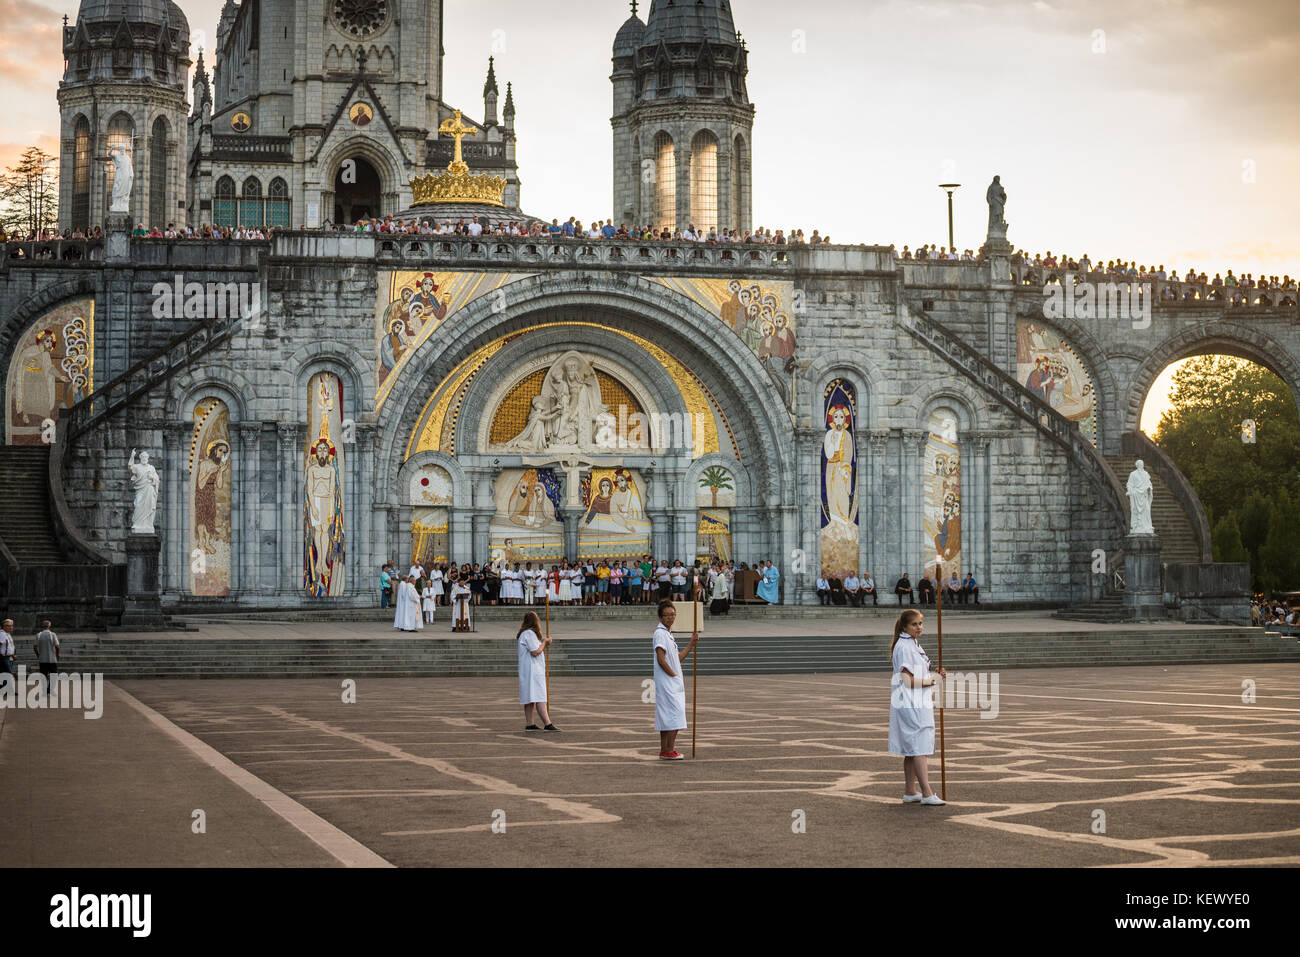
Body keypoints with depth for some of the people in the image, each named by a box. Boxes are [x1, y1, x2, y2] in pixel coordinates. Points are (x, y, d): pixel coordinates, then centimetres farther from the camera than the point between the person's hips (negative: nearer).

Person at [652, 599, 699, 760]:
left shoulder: (668, 633, 18)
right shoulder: (660, 633, -12)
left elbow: (677, 659, 22)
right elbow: (661, 659, -19)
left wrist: (692, 643, 21)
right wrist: (674, 675, -13)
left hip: (673, 682, 10)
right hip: (667, 682, -10)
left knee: (666, 716, 11)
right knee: (675, 713, -12)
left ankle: (664, 750, 15)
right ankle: (668, 751, -11)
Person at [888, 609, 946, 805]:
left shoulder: (913, 645, 17)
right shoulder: (904, 647, -15)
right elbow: (908, 681, -20)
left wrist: (935, 675, 7)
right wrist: (931, 680, -8)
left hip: (918, 704, 10)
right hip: (911, 706, -10)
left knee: (912, 751, 12)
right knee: (919, 748, -10)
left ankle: (909, 792, 17)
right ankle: (927, 794, -12)